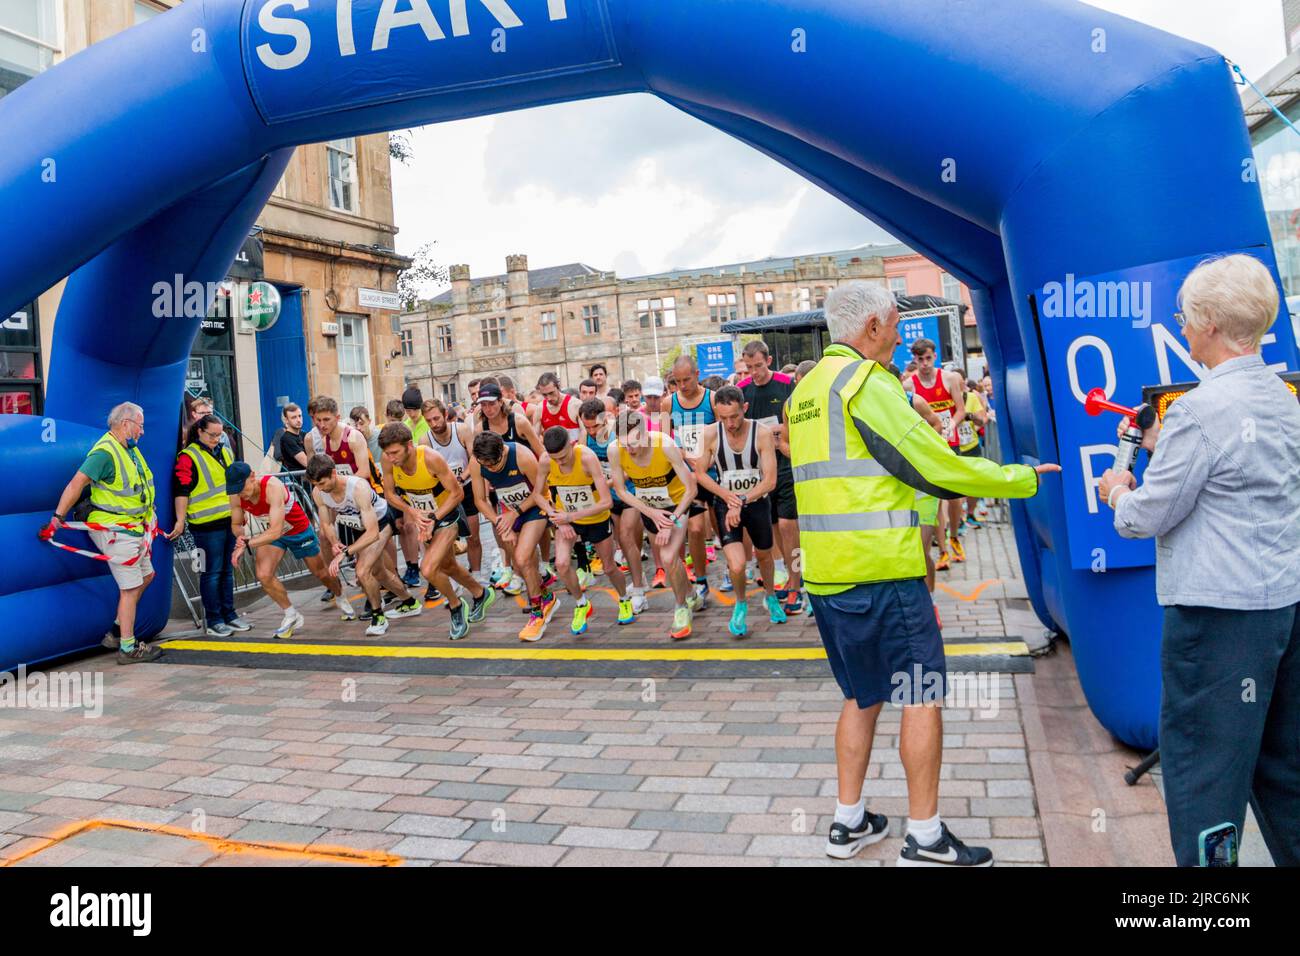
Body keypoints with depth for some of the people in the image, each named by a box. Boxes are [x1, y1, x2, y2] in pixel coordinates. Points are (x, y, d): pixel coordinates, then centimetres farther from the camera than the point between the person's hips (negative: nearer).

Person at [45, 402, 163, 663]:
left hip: (132, 528, 10)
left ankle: (117, 633, 26)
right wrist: (57, 518, -25)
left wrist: (149, 515, 24)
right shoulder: (105, 452, -19)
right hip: (114, 530, -10)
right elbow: (77, 484, -24)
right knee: (131, 588, -5)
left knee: (146, 575, 19)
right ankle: (128, 648, 5)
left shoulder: (130, 449, 11)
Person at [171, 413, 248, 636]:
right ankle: (212, 620, 5)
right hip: (207, 525, -7)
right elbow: (181, 491, -11)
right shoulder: (188, 457, -6)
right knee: (212, 572, -2)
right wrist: (181, 521, -15)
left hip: (230, 521, 7)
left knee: (227, 570, 12)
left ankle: (229, 614, 20)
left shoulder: (225, 453, 16)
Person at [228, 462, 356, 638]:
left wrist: (247, 543, -47)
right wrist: (241, 537, -29)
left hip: (299, 530, -4)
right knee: (264, 575, -18)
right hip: (271, 532, 4)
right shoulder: (235, 496, -22)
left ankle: (340, 598, 48)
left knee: (321, 573, 14)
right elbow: (236, 524, -7)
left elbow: (275, 531, -43)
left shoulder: (272, 486, -40)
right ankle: (291, 615, 4)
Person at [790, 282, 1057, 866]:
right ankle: (925, 838, 11)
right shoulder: (866, 382, -11)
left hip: (824, 572, 9)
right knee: (922, 696, 3)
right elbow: (933, 464, -12)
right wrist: (1021, 479, 1)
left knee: (862, 697, 18)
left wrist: (945, 487, 30)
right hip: (881, 572, -8)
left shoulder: (805, 391, 15)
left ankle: (848, 823, 24)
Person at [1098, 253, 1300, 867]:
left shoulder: (1202, 409, -19)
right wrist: (1161, 446, 18)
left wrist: (1117, 491, 5)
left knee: (1202, 766, 1)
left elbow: (1144, 518, -14)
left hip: (1219, 610, -9)